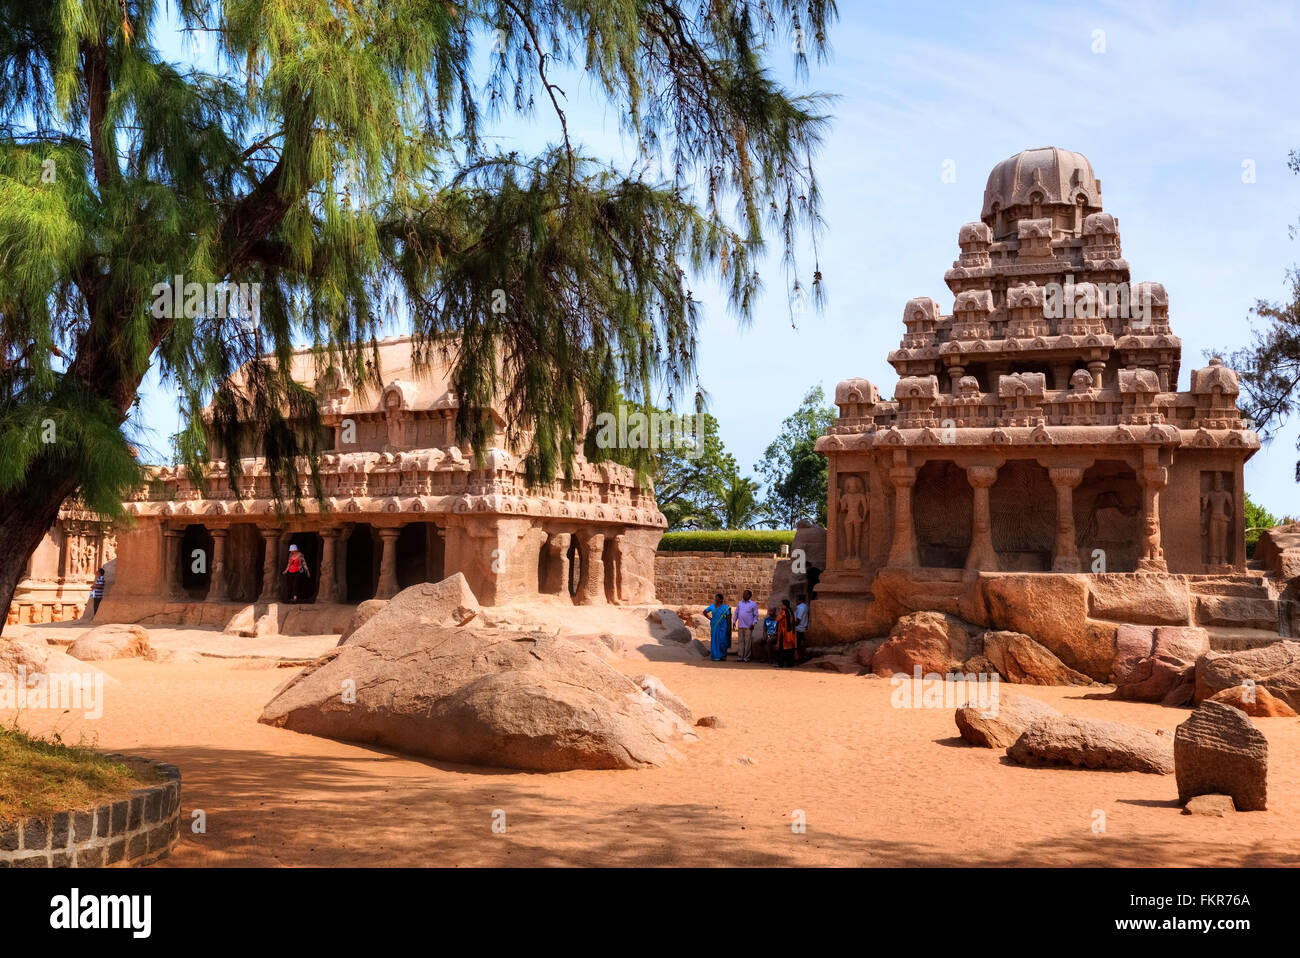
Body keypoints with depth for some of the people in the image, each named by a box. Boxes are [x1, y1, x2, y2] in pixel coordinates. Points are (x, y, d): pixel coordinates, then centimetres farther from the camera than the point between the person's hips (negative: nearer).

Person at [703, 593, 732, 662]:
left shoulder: (725, 607, -5)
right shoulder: (712, 606, 4)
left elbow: (728, 618, -6)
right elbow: (704, 612, 15)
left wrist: (729, 628, -10)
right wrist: (710, 618, 3)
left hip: (722, 626, -3)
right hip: (714, 626, 3)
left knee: (722, 641, -4)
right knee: (715, 640, -1)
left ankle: (722, 656, 13)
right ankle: (716, 656, 3)